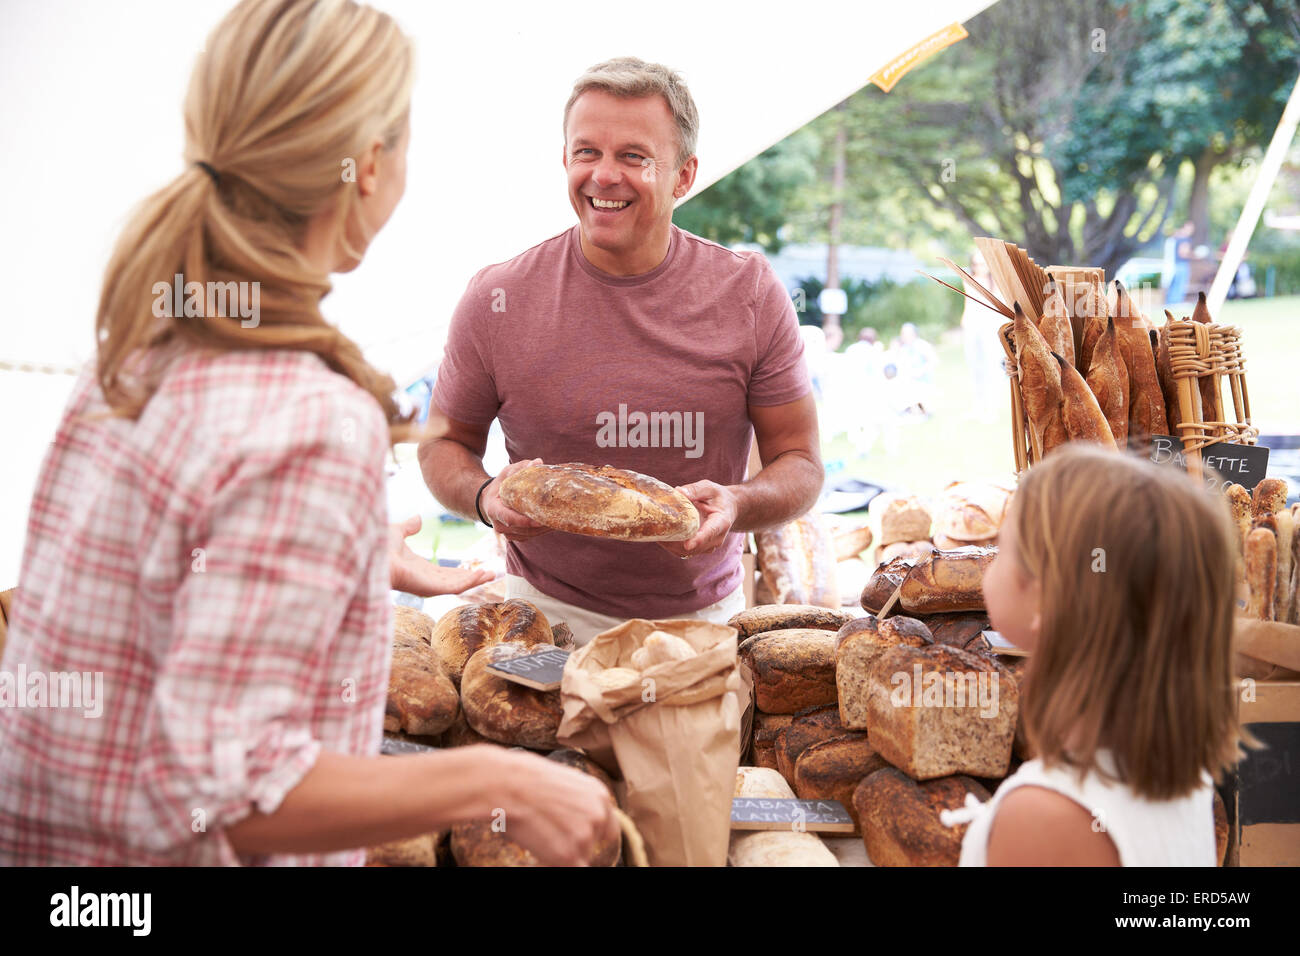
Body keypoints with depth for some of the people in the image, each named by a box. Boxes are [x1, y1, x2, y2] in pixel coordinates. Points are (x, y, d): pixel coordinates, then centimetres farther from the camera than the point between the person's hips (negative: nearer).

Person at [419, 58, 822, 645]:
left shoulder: (751, 295, -6)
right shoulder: (496, 301, -8)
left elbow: (800, 462, -1)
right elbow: (445, 442, 5)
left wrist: (737, 505, -22)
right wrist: (486, 497, -17)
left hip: (703, 613, 1)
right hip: (549, 613, -1)